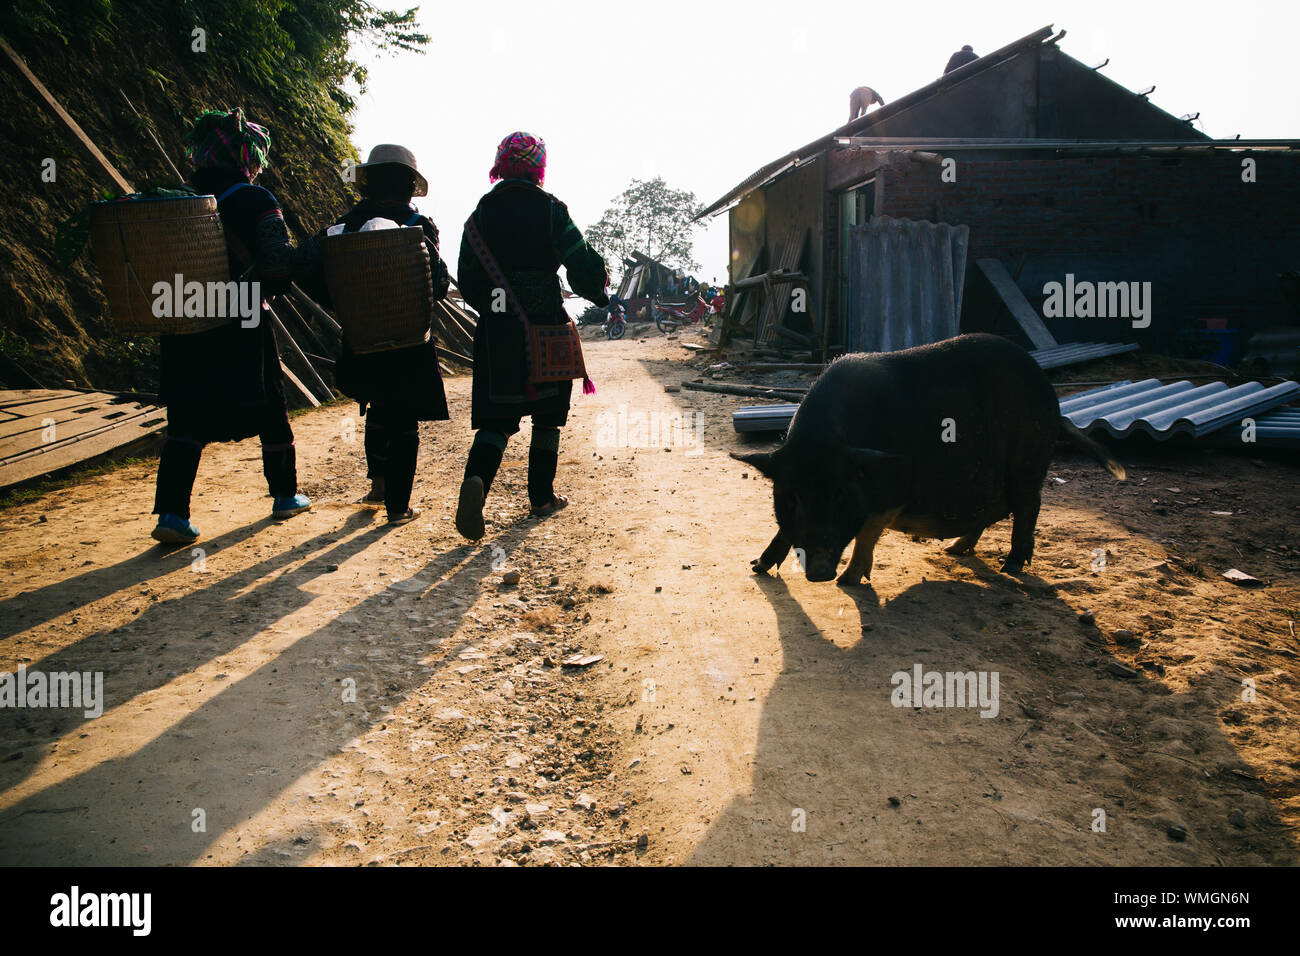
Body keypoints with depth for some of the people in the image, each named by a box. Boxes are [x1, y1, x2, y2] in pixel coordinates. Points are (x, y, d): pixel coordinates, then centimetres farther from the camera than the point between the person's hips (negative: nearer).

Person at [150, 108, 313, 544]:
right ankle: (285, 496, 27)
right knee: (269, 409, 14)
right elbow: (279, 266, -13)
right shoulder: (256, 201, -8)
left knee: (186, 422, 7)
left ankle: (171, 513, -4)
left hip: (184, 327, 4)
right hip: (242, 329, -3)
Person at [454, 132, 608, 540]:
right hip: (546, 327, -2)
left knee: (496, 416, 5)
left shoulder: (481, 213, 4)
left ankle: (476, 480, -22)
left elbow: (468, 280, 5)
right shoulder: (550, 209, -5)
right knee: (547, 414, 13)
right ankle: (542, 496, 20)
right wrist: (599, 291, 12)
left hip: (495, 331, 2)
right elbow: (582, 264, -9)